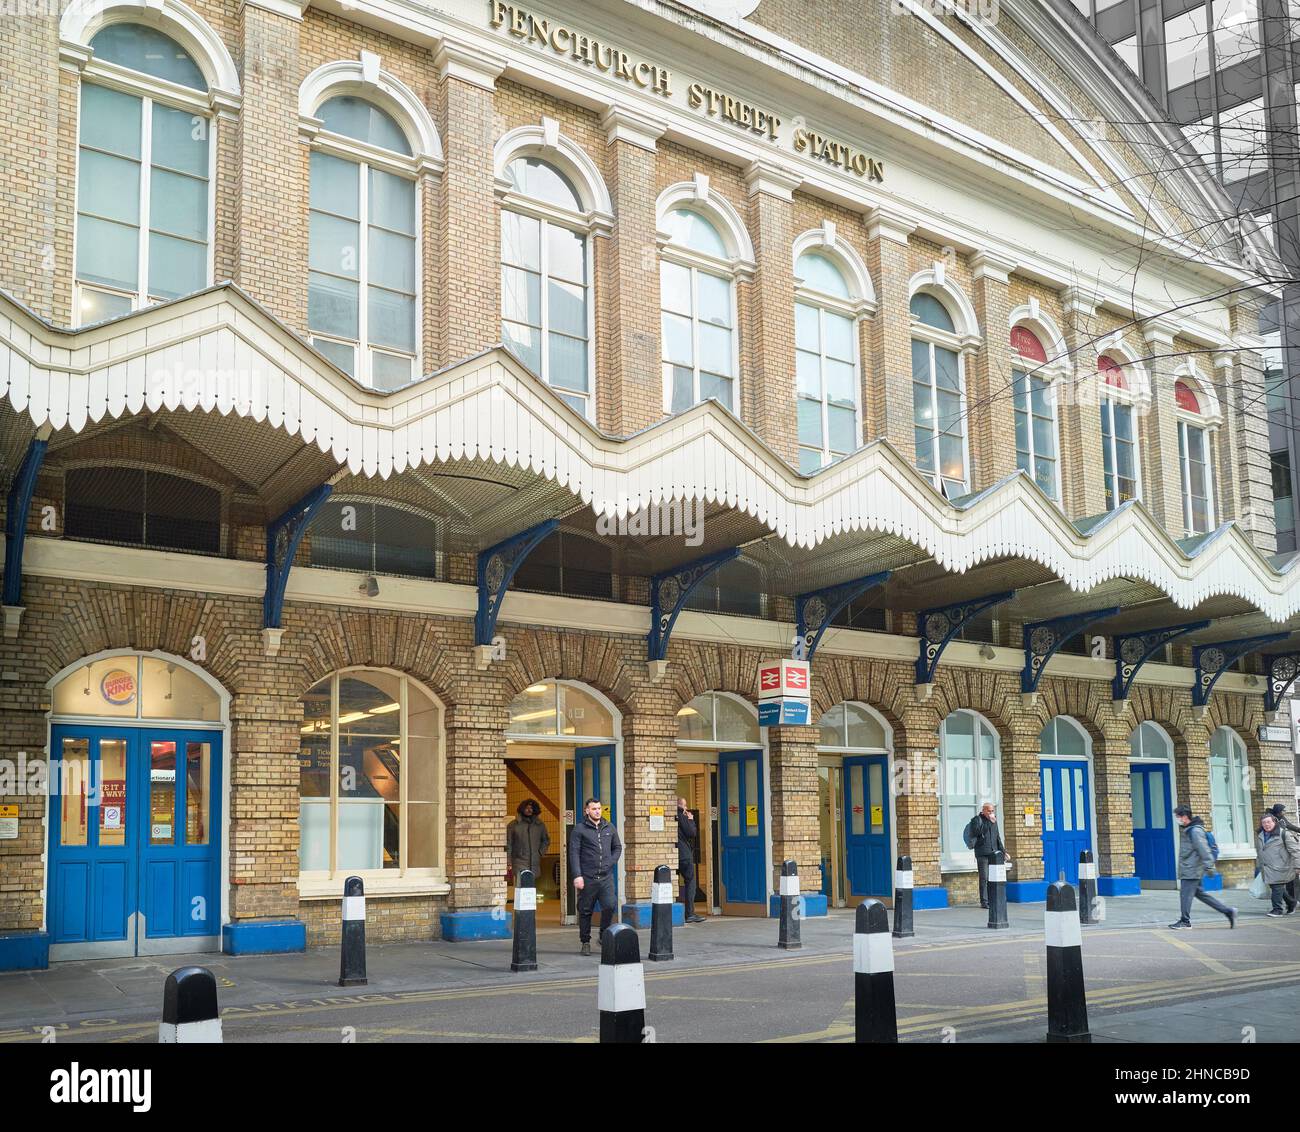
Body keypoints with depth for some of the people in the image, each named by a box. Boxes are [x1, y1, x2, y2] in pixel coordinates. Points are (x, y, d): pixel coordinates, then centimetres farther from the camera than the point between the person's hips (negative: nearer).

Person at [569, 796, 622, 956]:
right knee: (585, 911, 4)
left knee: (609, 906, -10)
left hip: (606, 877, 3)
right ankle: (585, 942, 16)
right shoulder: (579, 829, 0)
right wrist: (577, 875, -13)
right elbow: (574, 853, -5)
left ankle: (605, 937, 9)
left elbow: (617, 847, 22)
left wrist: (611, 863, 4)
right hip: (587, 877, -3)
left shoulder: (609, 828, 13)